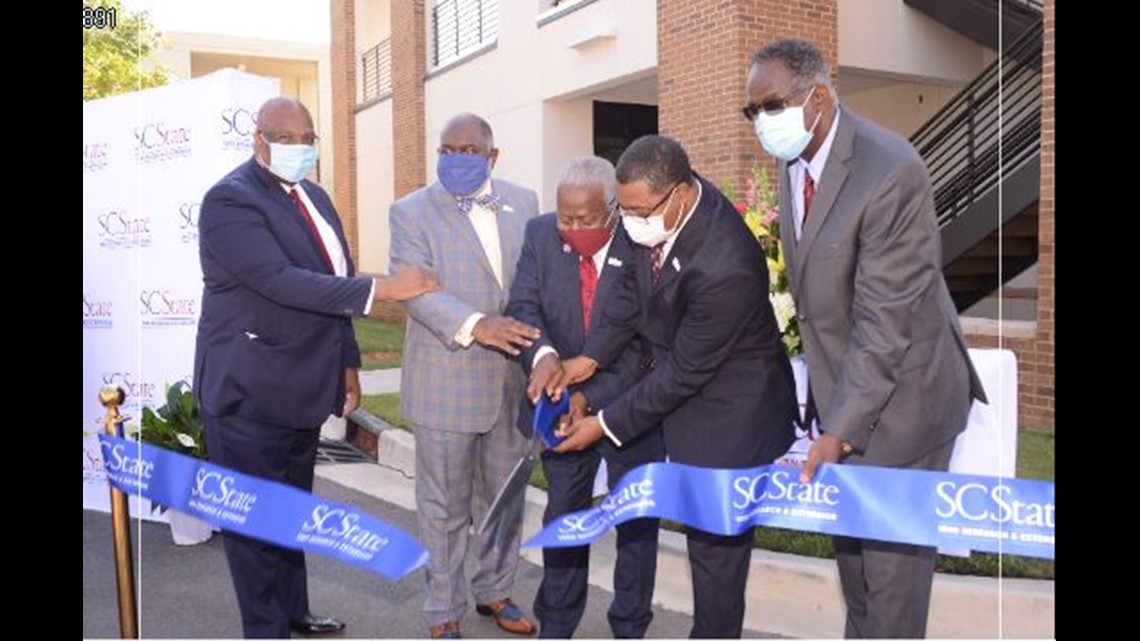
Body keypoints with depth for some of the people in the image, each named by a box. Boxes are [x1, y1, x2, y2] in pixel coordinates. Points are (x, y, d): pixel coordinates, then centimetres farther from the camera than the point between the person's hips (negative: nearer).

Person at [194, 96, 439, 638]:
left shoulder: (315, 198, 11)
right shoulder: (230, 200, -15)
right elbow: (281, 281, -27)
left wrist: (347, 362, 15)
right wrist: (382, 288, -29)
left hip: (302, 388, 8)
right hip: (250, 392, -8)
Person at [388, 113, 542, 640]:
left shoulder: (523, 203, 8)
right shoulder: (411, 212, -5)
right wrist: (474, 326, -32)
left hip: (513, 379, 4)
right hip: (446, 382, -4)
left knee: (504, 496, 17)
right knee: (444, 506, 7)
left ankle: (494, 591, 36)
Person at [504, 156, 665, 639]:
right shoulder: (541, 236, -8)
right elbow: (523, 306, -15)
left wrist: (591, 397, -28)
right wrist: (543, 354, -37)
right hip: (563, 405, 3)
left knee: (636, 521, 12)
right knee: (563, 518, 15)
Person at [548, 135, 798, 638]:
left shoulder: (724, 267, -36)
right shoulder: (663, 209, -11)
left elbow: (682, 372, -26)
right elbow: (635, 284, 5)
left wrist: (605, 425, -17)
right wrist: (590, 357, -4)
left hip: (726, 412, -8)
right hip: (685, 389, 8)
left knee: (715, 540, 9)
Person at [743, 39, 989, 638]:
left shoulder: (890, 171, -26)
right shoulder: (790, 159, 0)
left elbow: (885, 322, -26)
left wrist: (840, 427, -25)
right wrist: (829, 415, 9)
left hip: (901, 390, -7)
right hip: (839, 379, 8)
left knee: (892, 550, 5)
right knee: (848, 534, 20)